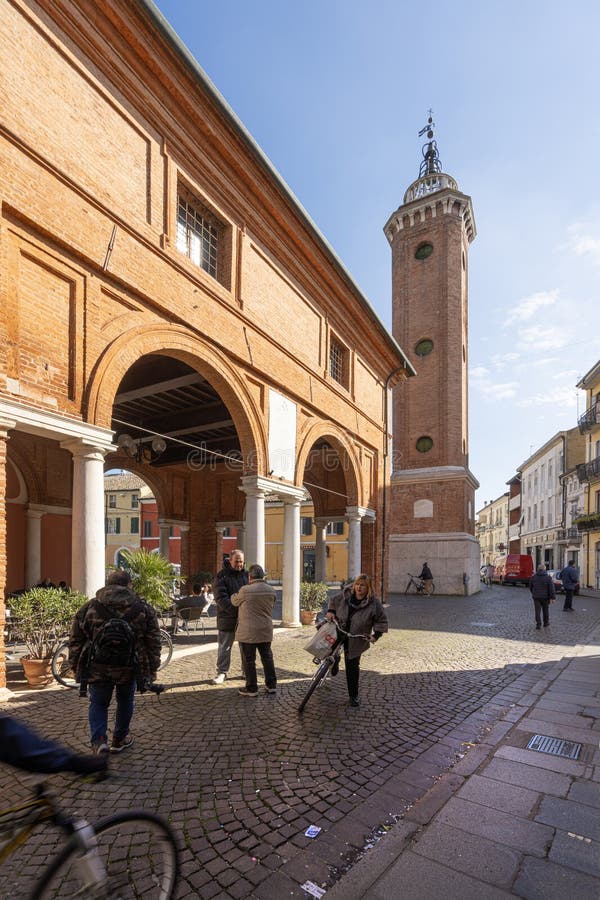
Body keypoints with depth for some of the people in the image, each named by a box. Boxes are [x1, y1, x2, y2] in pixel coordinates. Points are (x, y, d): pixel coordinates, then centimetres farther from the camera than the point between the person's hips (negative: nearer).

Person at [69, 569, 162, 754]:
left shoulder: (88, 608, 3)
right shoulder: (143, 609, 0)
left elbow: (75, 642, 7)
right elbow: (153, 642, 3)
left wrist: (77, 669, 16)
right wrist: (152, 670, 11)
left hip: (98, 669, 0)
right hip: (129, 669, 0)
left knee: (98, 704, 18)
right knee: (125, 702, 21)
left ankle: (98, 741, 1)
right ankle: (120, 739, 34)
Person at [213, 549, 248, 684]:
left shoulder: (246, 575, 5)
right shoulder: (222, 576, -7)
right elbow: (221, 597, -15)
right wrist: (234, 608, -26)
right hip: (227, 617, -3)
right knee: (224, 647, 7)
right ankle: (222, 672, 20)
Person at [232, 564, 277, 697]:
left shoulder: (245, 590, -15)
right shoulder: (271, 591, -1)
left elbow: (235, 601, 2)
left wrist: (234, 595, 24)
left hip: (248, 632, -5)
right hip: (266, 631, 5)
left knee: (249, 660, 6)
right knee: (267, 657, 16)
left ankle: (251, 688, 14)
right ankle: (271, 685, 23)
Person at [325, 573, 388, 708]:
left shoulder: (374, 604, -14)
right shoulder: (345, 595, -9)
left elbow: (382, 621, -3)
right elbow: (333, 600, 11)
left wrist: (376, 635, -12)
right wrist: (330, 611, -3)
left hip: (355, 641, -2)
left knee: (352, 667, 4)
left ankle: (353, 696, 21)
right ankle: (334, 662, 45)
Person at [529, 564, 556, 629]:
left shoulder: (533, 577, 1)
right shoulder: (548, 577, -7)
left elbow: (530, 587, 11)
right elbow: (551, 588, -12)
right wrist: (553, 597, -11)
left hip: (536, 597, 1)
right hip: (545, 597, -1)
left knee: (537, 611, 2)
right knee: (545, 610, 17)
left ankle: (538, 624, -4)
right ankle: (546, 622, 28)